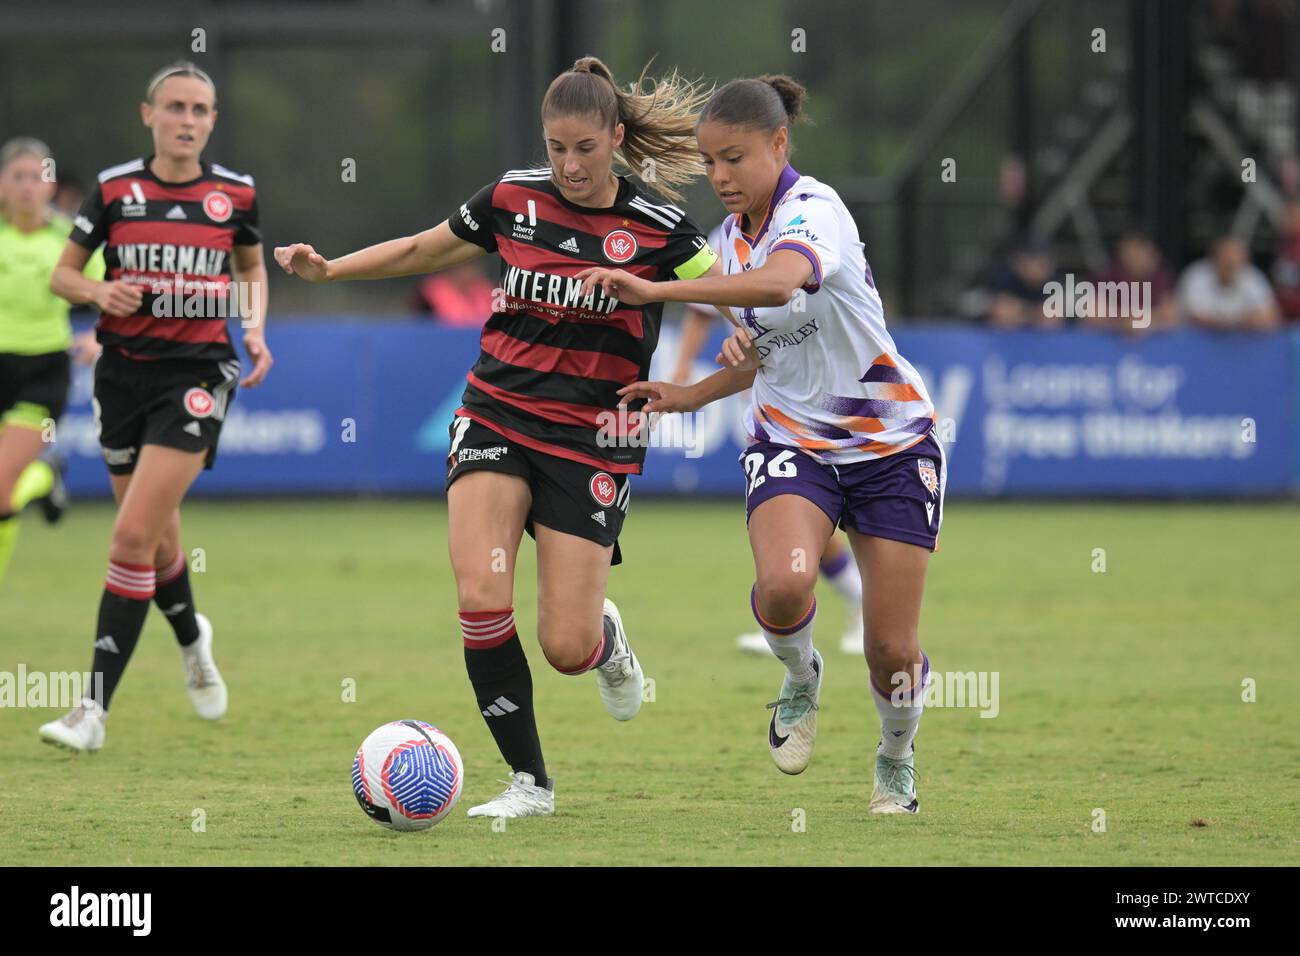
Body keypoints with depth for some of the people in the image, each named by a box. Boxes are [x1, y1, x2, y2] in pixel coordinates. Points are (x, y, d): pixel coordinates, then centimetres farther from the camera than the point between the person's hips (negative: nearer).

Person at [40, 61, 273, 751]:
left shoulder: (236, 193, -1)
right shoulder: (114, 189, -1)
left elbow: (252, 267, 17)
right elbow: (62, 274, 7)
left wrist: (255, 329, 0)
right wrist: (99, 293, -14)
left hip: (198, 371, -2)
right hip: (124, 369, 3)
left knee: (133, 537, -15)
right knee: (158, 541, 13)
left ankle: (95, 708, -14)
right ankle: (192, 640, 48)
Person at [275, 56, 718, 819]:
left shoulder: (658, 229, -6)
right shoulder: (515, 197, 2)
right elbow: (424, 251, 17)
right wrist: (328, 269, 8)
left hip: (590, 441, -2)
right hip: (496, 419, 2)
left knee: (567, 649, -6)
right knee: (481, 599, -20)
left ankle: (609, 640, 35)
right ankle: (529, 783, -5)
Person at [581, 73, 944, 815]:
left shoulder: (814, 210, -20)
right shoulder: (736, 235, 5)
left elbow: (778, 284, -44)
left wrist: (654, 290, -48)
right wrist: (693, 395, 4)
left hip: (891, 446, -5)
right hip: (792, 441, 5)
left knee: (892, 651, -2)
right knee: (784, 582, -28)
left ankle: (897, 764, 31)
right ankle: (801, 679, 5)